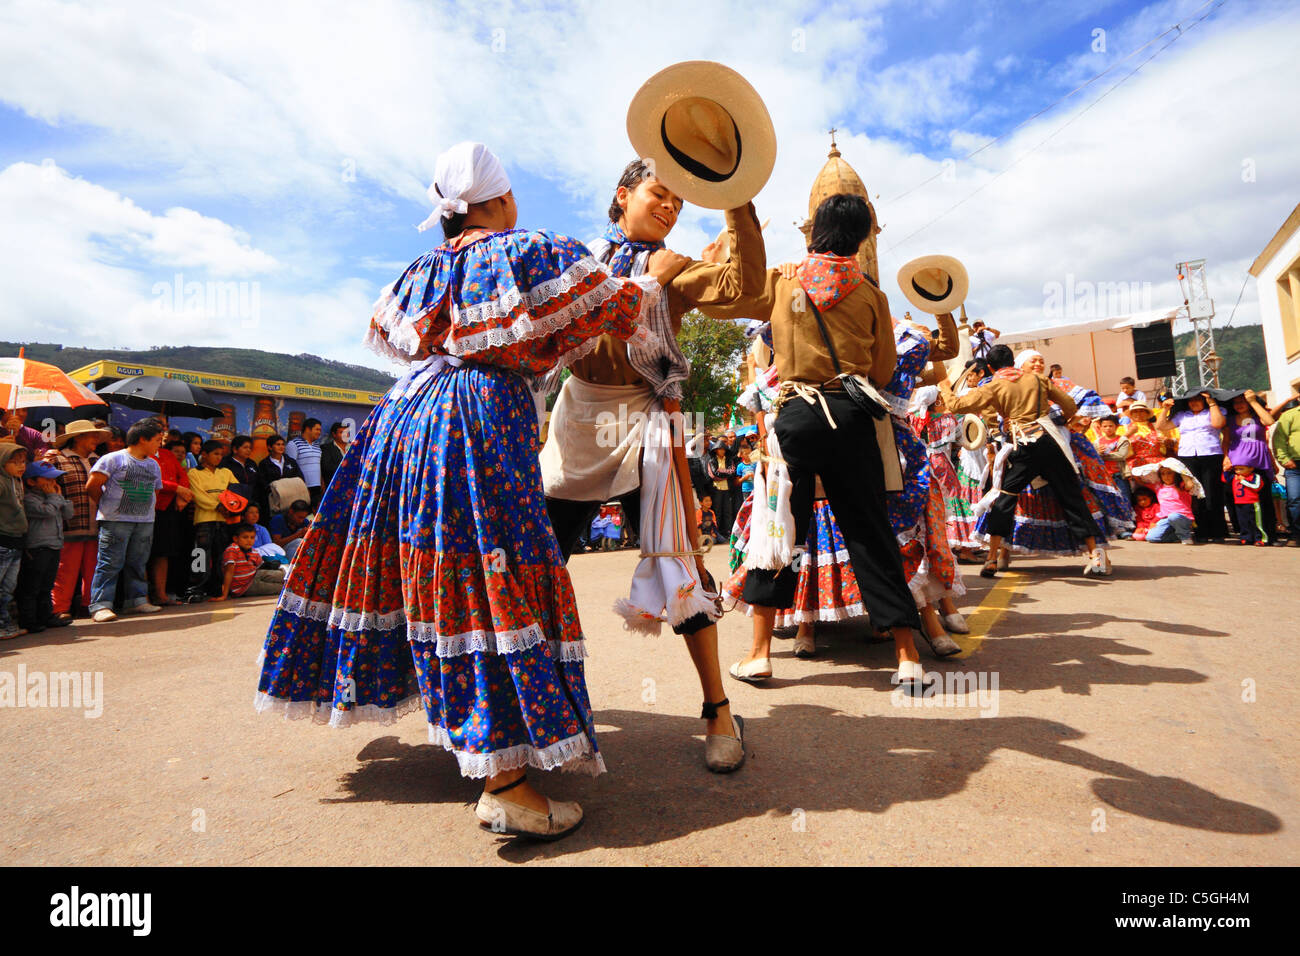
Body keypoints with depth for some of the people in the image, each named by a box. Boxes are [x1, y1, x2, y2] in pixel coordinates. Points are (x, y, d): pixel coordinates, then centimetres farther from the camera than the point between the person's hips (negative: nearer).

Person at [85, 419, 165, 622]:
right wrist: (107, 506, 4)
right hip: (115, 521, -6)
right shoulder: (113, 459, -4)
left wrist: (145, 509, 14)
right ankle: (100, 605, -3)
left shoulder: (153, 464, 16)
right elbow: (92, 486, -5)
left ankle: (136, 600, 18)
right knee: (110, 563, -6)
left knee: (137, 563, 11)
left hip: (145, 522, 6)